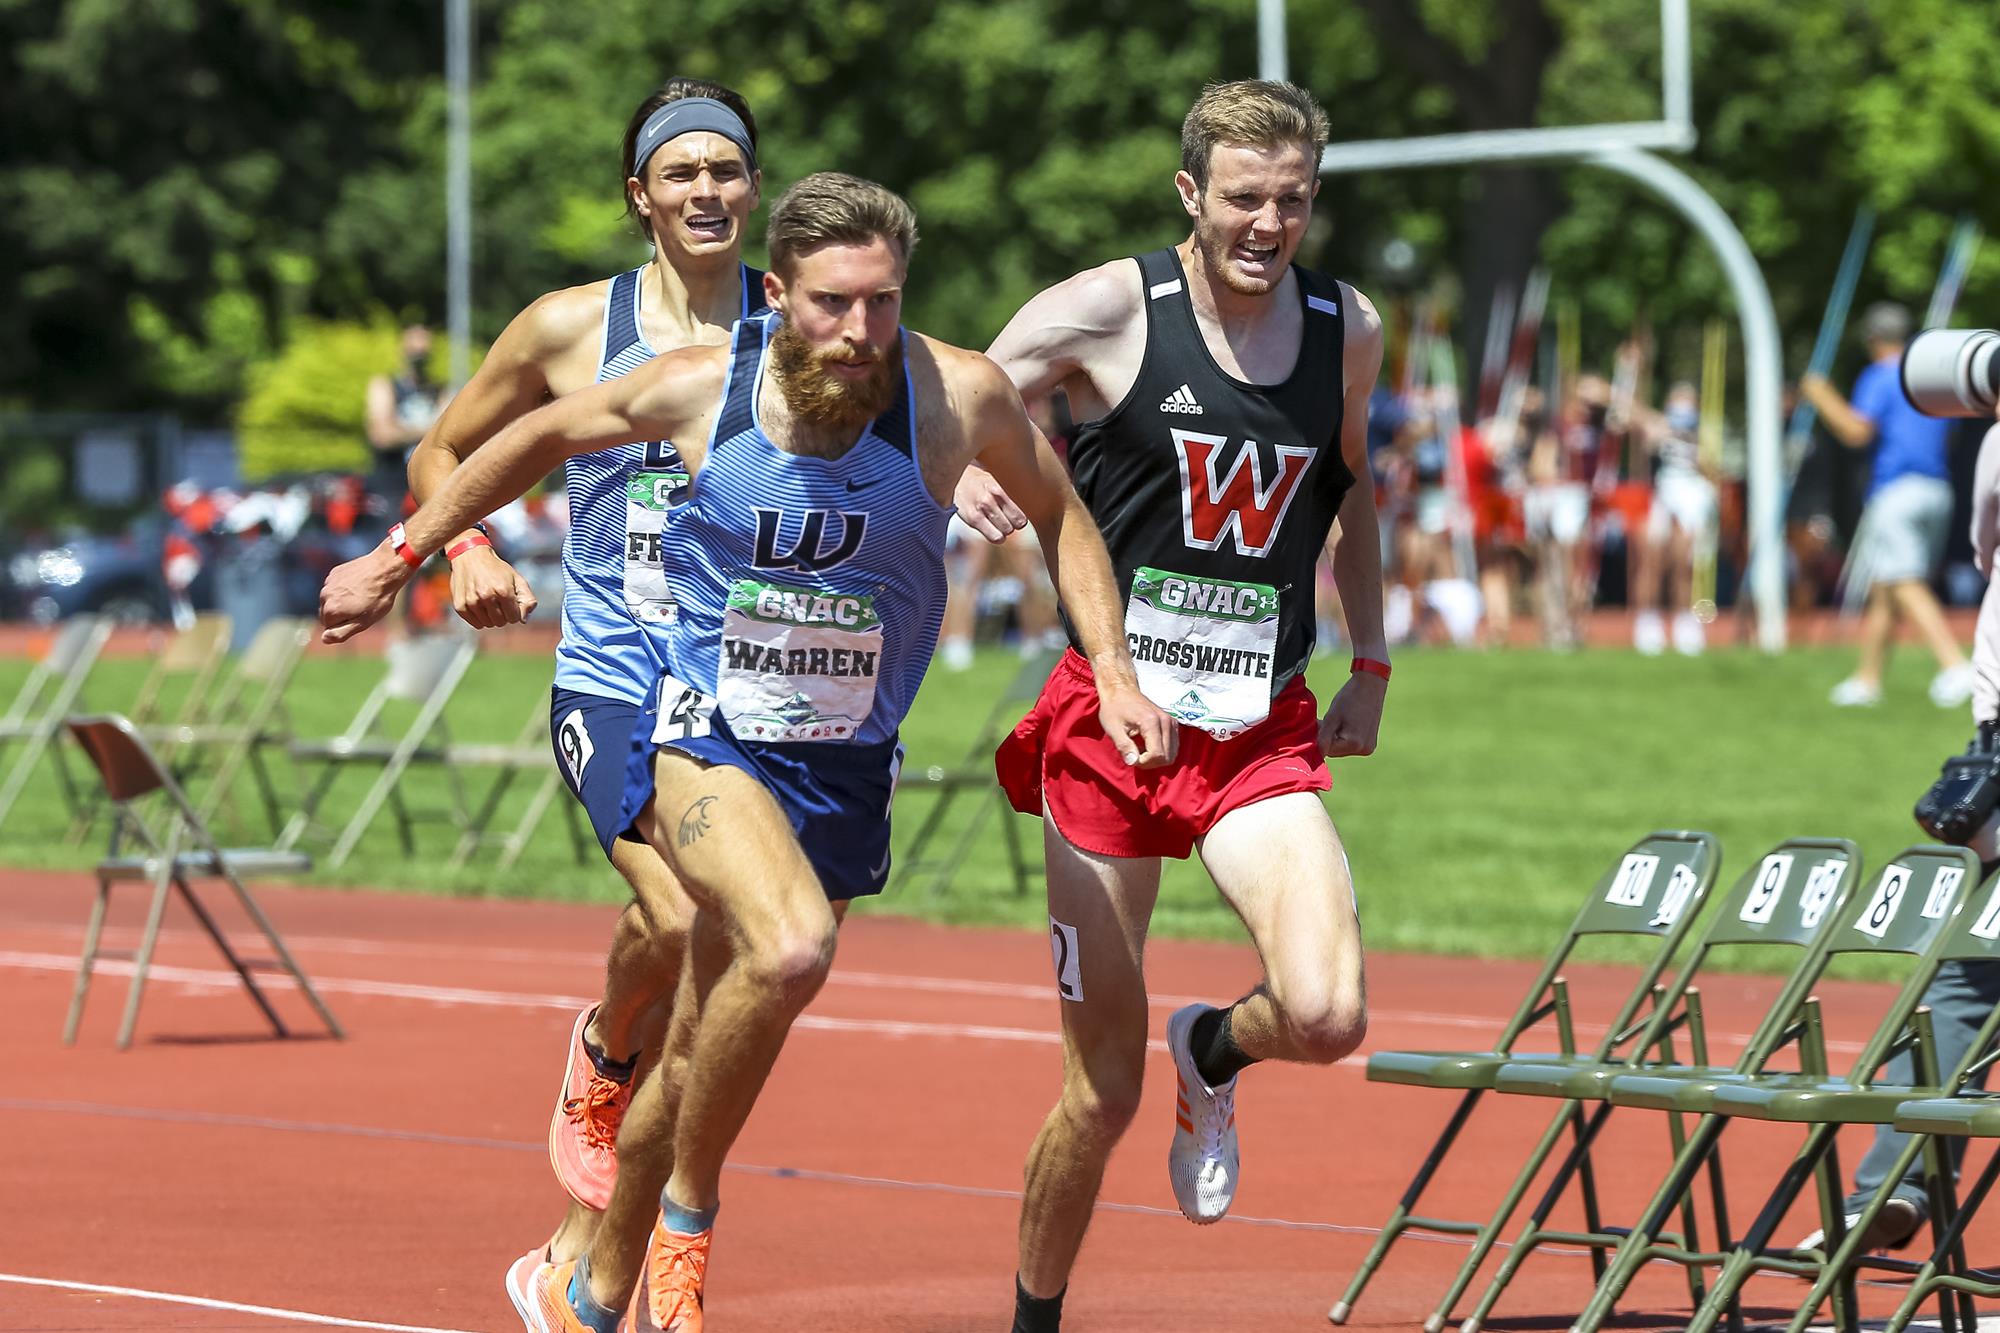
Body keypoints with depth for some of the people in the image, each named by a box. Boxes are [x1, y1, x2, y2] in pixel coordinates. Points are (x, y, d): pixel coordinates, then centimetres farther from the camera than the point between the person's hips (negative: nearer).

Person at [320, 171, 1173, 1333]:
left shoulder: (960, 398, -13)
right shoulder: (698, 390, -13)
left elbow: (1061, 514, 7)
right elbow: (539, 439, 7)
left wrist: (1114, 672, -2)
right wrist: (400, 556, 12)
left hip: (844, 764, 3)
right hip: (698, 728, -3)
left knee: (703, 1048, 13)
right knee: (792, 947, -31)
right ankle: (688, 1217, -10)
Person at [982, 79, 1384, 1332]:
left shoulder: (1348, 328, 5)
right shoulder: (1111, 309, -7)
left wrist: (1371, 665, 19)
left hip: (1263, 732, 3)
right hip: (1110, 715, -3)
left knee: (1326, 1016, -21)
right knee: (1102, 1088, 0)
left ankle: (1213, 1051, 16)